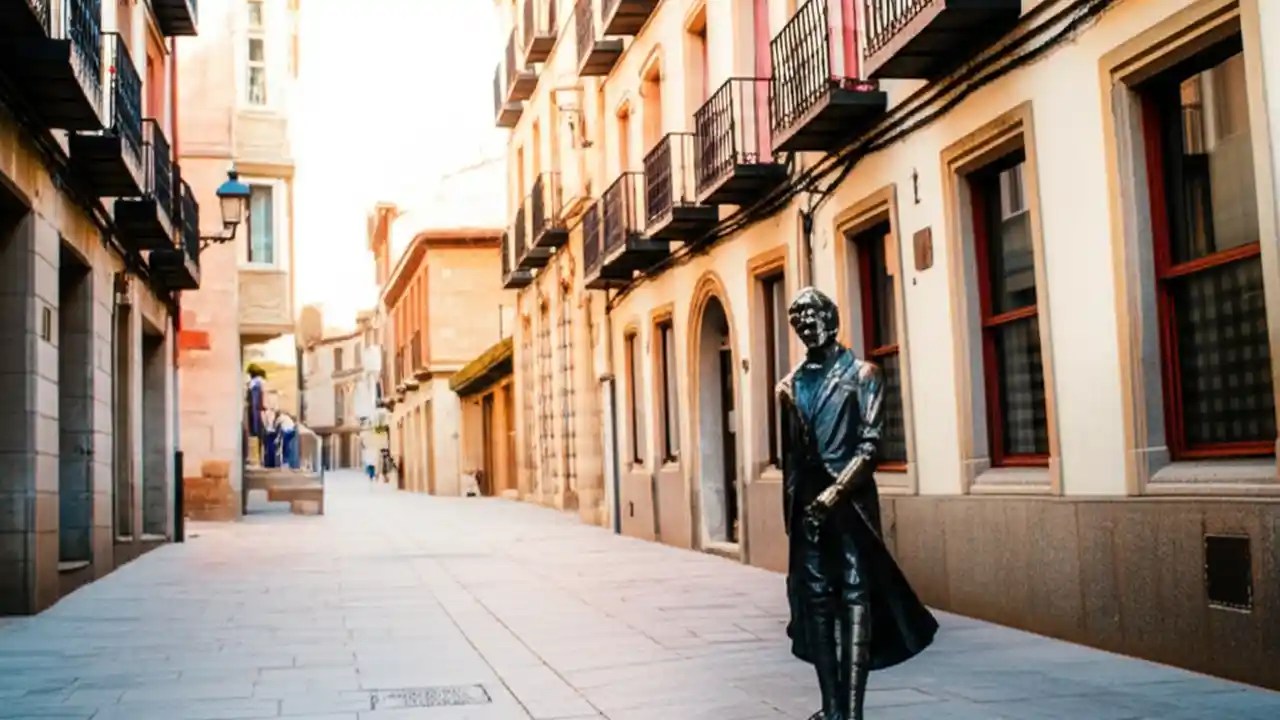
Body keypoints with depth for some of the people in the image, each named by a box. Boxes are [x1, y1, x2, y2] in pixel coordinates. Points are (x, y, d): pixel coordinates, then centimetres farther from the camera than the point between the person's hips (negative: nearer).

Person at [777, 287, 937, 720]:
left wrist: (835, 493, -18)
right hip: (807, 504, 5)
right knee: (815, 599, 5)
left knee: (855, 599, -8)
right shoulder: (791, 384, 15)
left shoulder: (861, 374, 1)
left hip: (850, 501, -5)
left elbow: (871, 444, -8)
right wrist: (791, 505, 11)